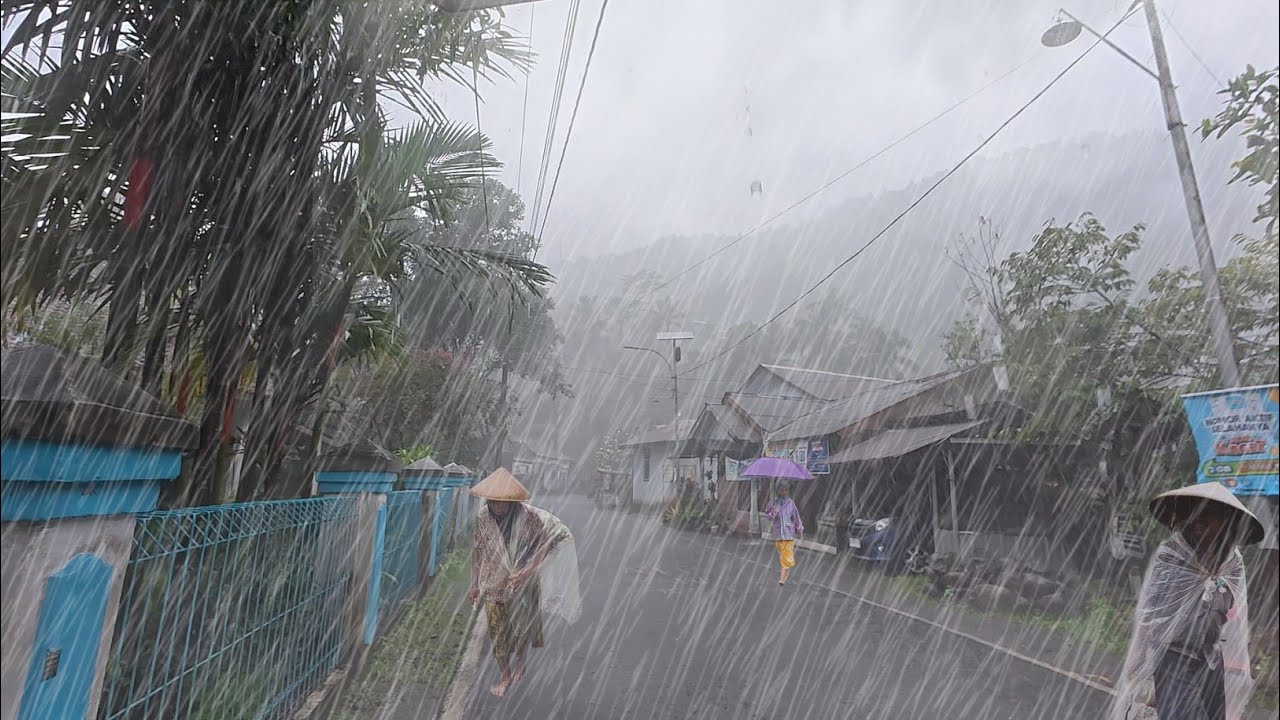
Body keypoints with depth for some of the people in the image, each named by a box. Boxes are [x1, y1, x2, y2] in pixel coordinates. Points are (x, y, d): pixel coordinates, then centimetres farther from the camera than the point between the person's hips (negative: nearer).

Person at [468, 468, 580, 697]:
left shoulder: (529, 516, -23)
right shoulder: (482, 516, -15)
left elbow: (545, 545, -14)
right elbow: (477, 550, -3)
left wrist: (526, 572, -22)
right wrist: (474, 584, 2)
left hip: (524, 583, -1)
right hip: (494, 583, 1)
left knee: (523, 628, 18)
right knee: (497, 632, 11)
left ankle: (520, 663, 48)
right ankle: (506, 676, 34)